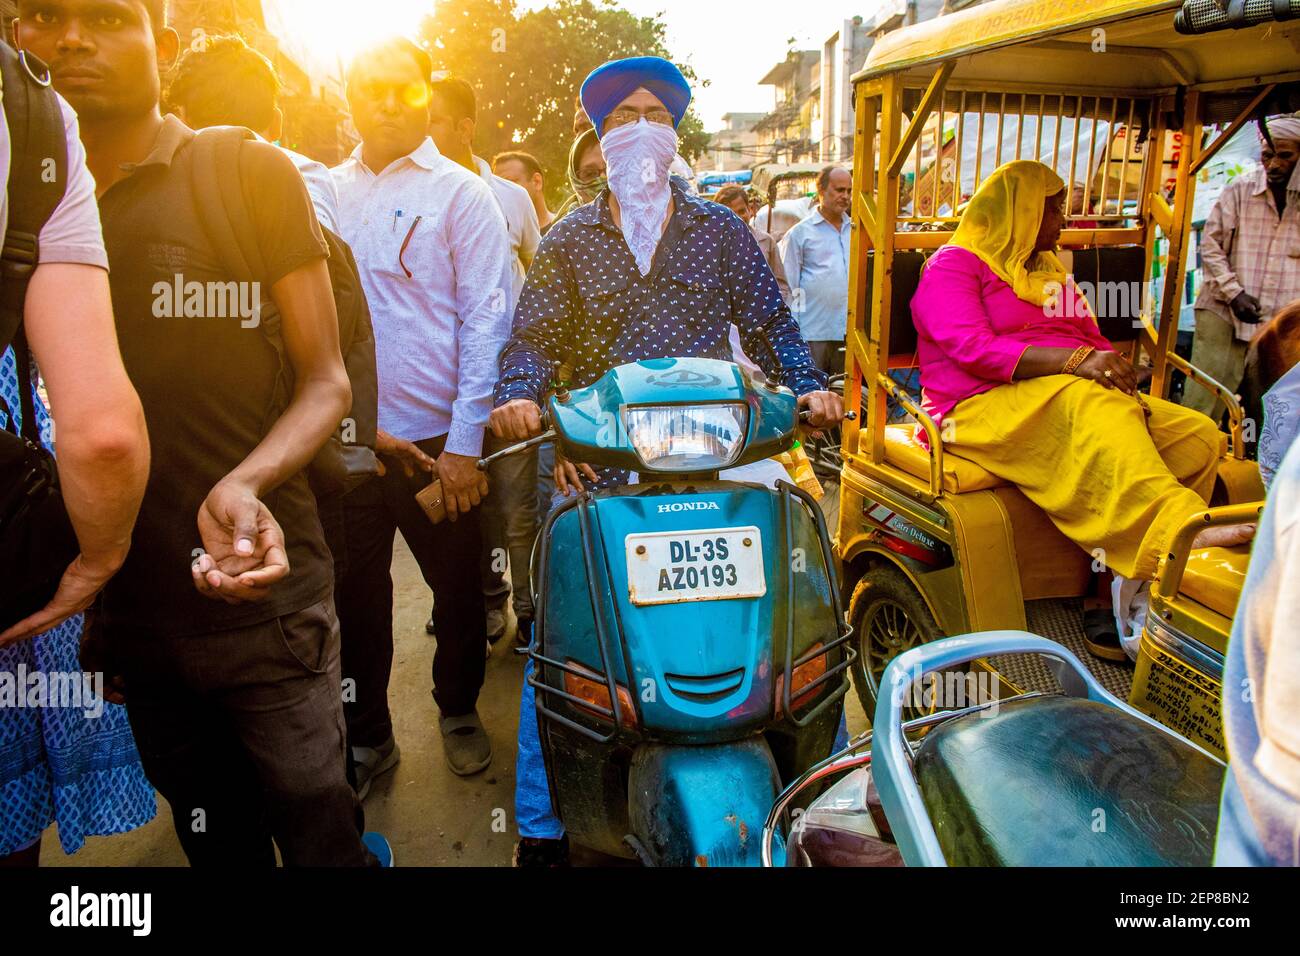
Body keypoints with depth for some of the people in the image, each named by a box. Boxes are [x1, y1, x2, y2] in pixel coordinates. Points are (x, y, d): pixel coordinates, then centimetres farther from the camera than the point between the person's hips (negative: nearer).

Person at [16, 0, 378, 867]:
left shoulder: (251, 174, -4)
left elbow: (326, 380, -6)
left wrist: (243, 485, -24)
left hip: (260, 597, -4)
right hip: (131, 611, 4)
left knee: (320, 836, 5)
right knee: (215, 842, 20)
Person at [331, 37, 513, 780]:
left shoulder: (461, 192, -2)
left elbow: (486, 320, -7)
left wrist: (465, 442, -13)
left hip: (435, 439, -2)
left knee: (458, 590, 13)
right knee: (355, 598, 11)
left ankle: (460, 712, 36)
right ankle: (367, 735, 30)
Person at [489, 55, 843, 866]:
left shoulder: (719, 230, 15)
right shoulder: (569, 239, 14)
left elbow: (770, 320, 12)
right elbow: (534, 335, 5)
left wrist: (809, 387, -5)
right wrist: (518, 397, -14)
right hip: (596, 461, 0)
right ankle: (541, 824, 9)